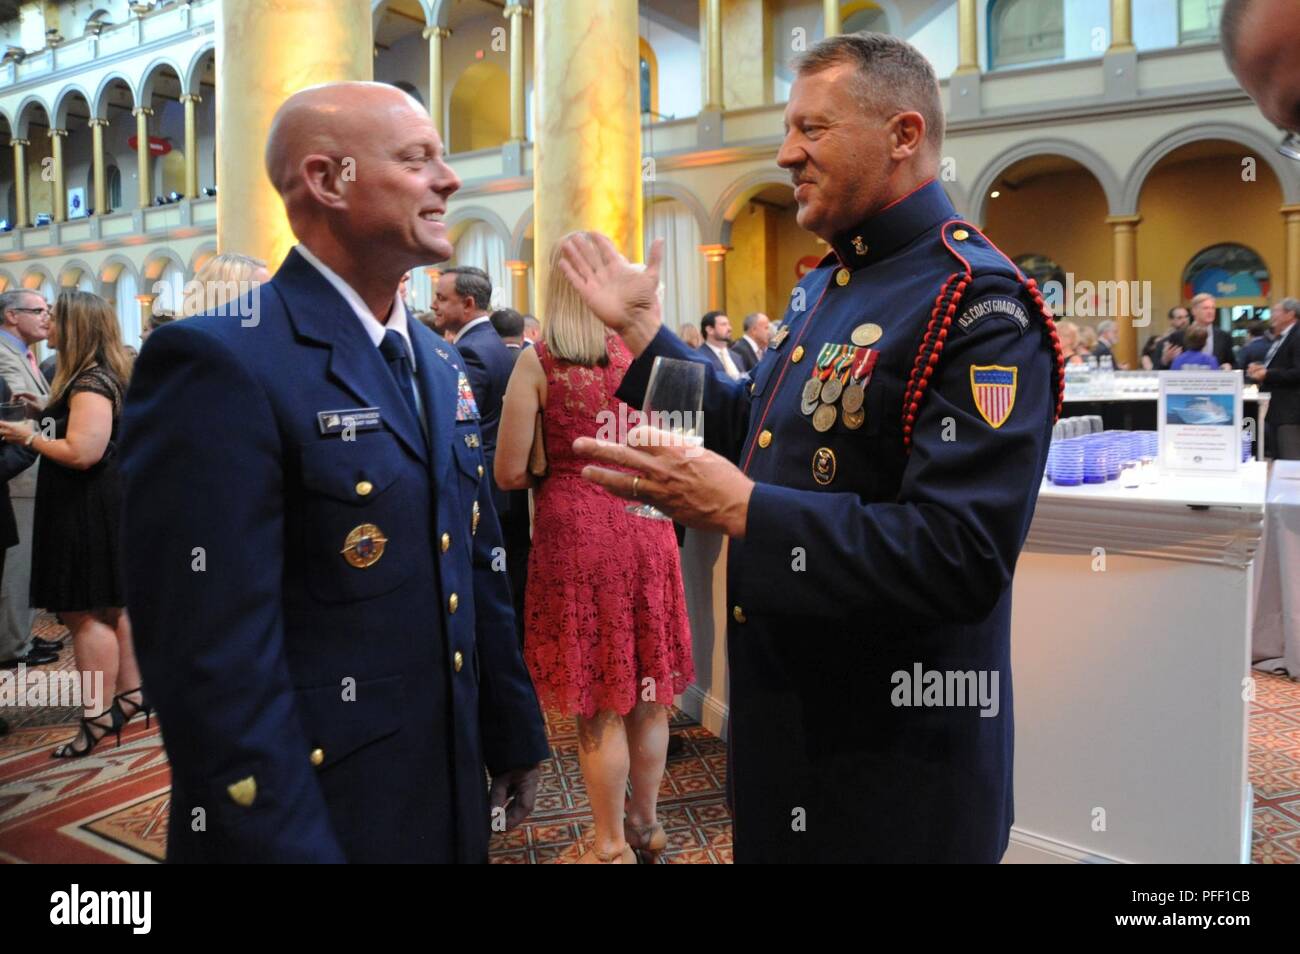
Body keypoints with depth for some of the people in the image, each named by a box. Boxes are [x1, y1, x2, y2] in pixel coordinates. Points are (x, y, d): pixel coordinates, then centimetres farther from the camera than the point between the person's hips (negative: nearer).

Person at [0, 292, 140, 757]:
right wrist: (43, 416, 12)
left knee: (84, 613, -4)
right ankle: (130, 692, 26)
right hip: (95, 506, 11)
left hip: (87, 510, -11)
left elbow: (82, 452, -26)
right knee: (108, 608, 17)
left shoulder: (90, 384, -19)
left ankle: (100, 715, 2)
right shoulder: (98, 376, 14)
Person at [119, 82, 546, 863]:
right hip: (310, 816, -7)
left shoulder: (443, 365, 7)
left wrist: (514, 734, 13)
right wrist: (286, 845, -19)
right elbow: (216, 666, -22)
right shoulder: (220, 361, -19)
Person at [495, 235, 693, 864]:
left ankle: (613, 845, 23)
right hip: (645, 525, 4)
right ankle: (646, 825, 34)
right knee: (647, 692, 17)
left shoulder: (537, 362, -7)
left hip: (575, 530, -4)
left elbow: (510, 473, -7)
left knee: (597, 704, 8)